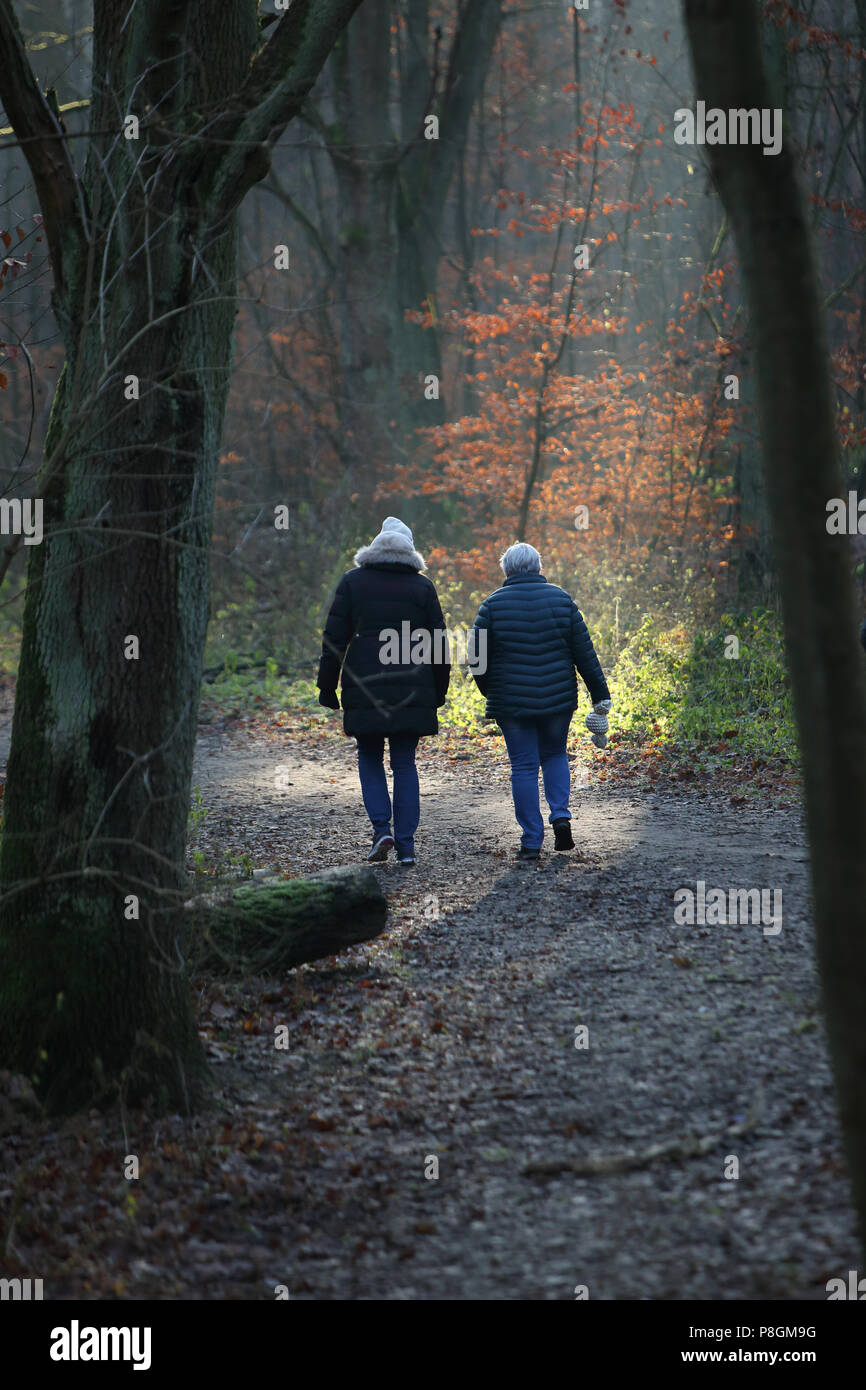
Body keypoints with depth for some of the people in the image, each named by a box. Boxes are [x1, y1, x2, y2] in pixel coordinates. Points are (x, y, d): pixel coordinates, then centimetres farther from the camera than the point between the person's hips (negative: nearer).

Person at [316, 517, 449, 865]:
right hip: (412, 689, 1)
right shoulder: (422, 586, 6)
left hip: (365, 686, -1)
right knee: (404, 763, 7)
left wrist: (327, 686, 7)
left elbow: (335, 638, 2)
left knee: (369, 758, 13)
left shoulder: (353, 582, 4)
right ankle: (406, 845, 3)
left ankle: (381, 829, -6)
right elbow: (437, 642, 7)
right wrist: (439, 691, 16)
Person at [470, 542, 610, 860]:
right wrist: (600, 697, 7)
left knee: (524, 766, 3)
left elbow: (478, 657, -1)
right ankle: (561, 816, 2)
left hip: (511, 703, -2)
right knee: (554, 755, 22)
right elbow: (584, 653, 2)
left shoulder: (493, 605, -4)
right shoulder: (562, 600, 2)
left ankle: (531, 841, 2)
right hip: (558, 700, 2)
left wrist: (488, 691, 17)